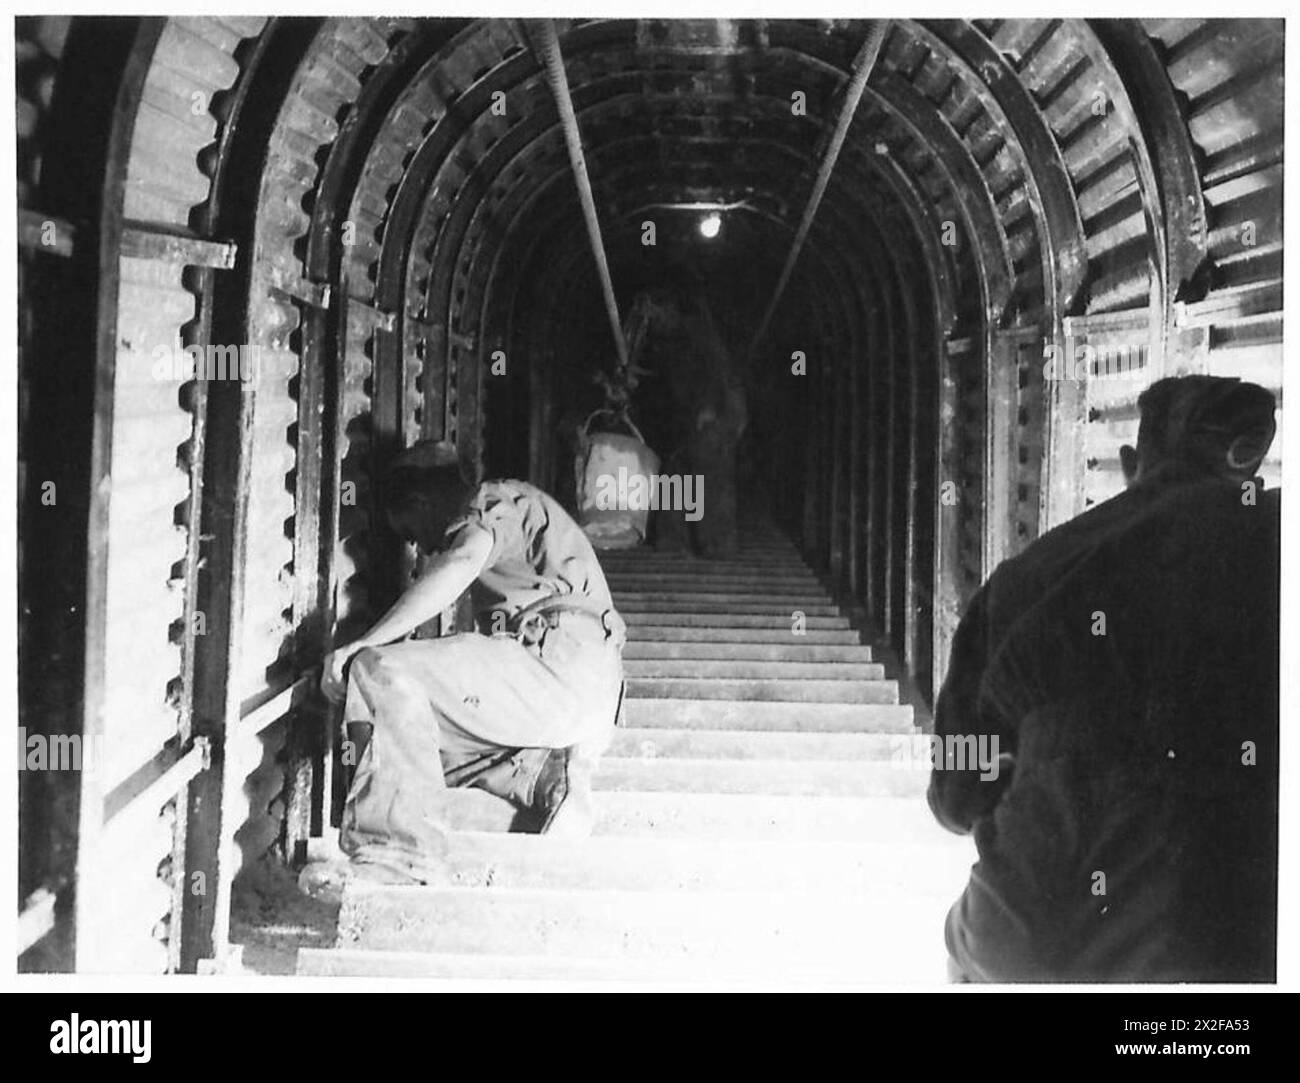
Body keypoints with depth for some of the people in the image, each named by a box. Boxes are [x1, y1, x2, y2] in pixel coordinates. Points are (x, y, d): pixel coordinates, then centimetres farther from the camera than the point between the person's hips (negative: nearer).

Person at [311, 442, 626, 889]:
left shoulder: (495, 501, 3)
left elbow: (462, 562, -20)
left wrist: (362, 645, -21)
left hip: (559, 665, -10)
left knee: (382, 671, -17)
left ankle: (399, 860, -26)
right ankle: (544, 776, -2)